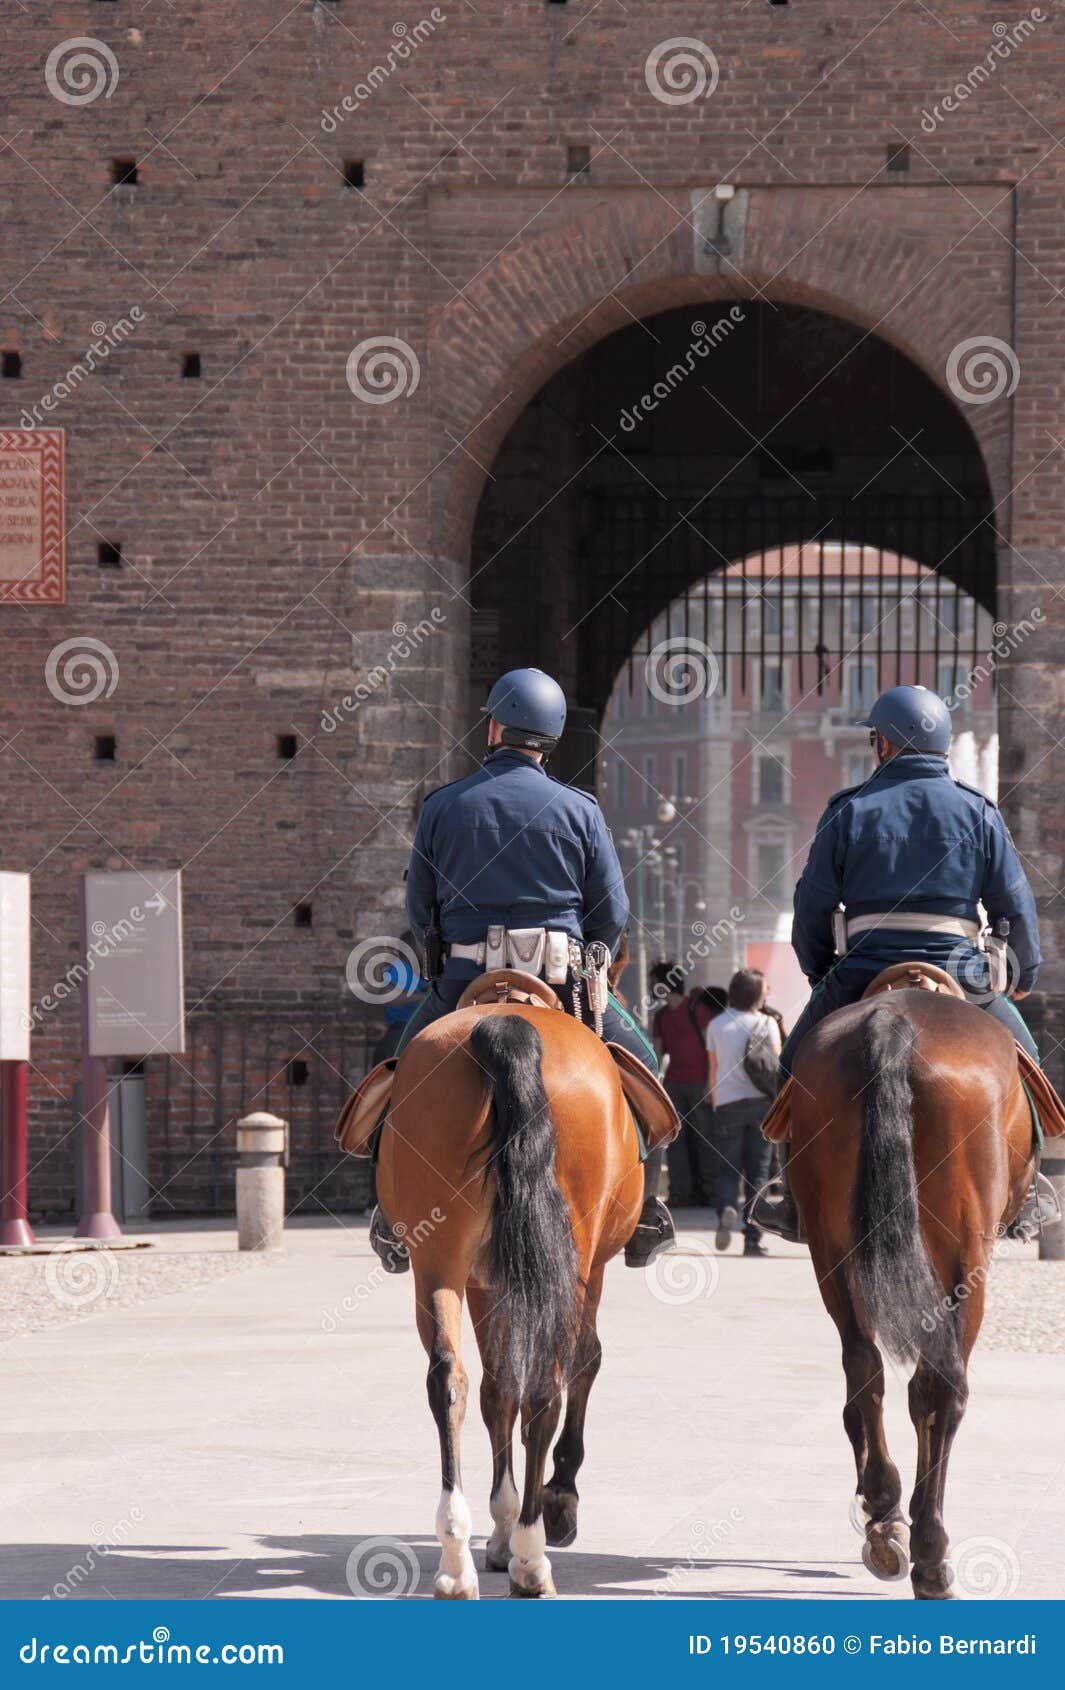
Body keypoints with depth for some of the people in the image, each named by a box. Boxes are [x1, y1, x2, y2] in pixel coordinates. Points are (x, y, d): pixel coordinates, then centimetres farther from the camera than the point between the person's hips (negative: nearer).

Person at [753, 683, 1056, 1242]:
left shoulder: (850, 811, 4)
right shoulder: (976, 811, 6)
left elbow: (811, 905, 5)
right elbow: (1016, 904, 7)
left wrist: (819, 973, 21)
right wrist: (1027, 970, 22)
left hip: (864, 970, 0)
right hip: (959, 973, 1)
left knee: (797, 1063, 18)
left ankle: (794, 1193, 11)